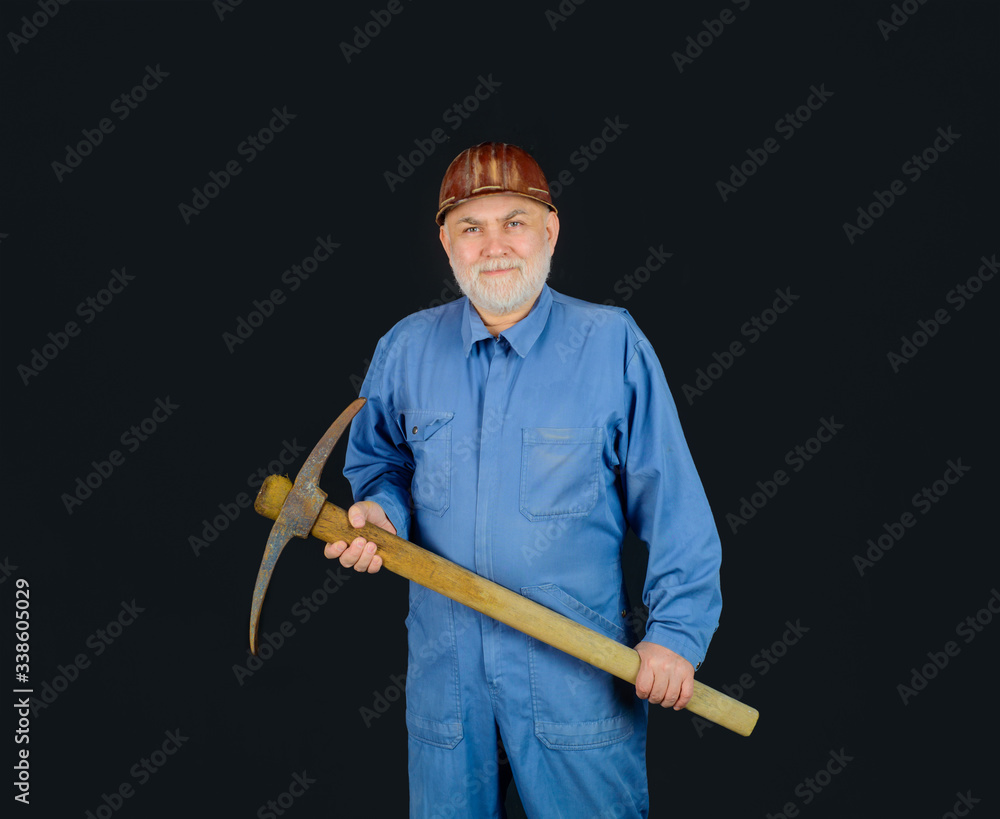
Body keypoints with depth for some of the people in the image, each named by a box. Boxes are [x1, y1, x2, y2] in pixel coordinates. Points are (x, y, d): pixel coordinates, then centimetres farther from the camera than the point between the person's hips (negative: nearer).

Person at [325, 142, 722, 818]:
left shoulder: (612, 344, -9)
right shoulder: (406, 349, 1)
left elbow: (670, 500, -7)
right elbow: (379, 461, 15)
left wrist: (677, 632, -9)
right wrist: (382, 509, -8)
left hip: (578, 665, -2)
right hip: (444, 659, 3)